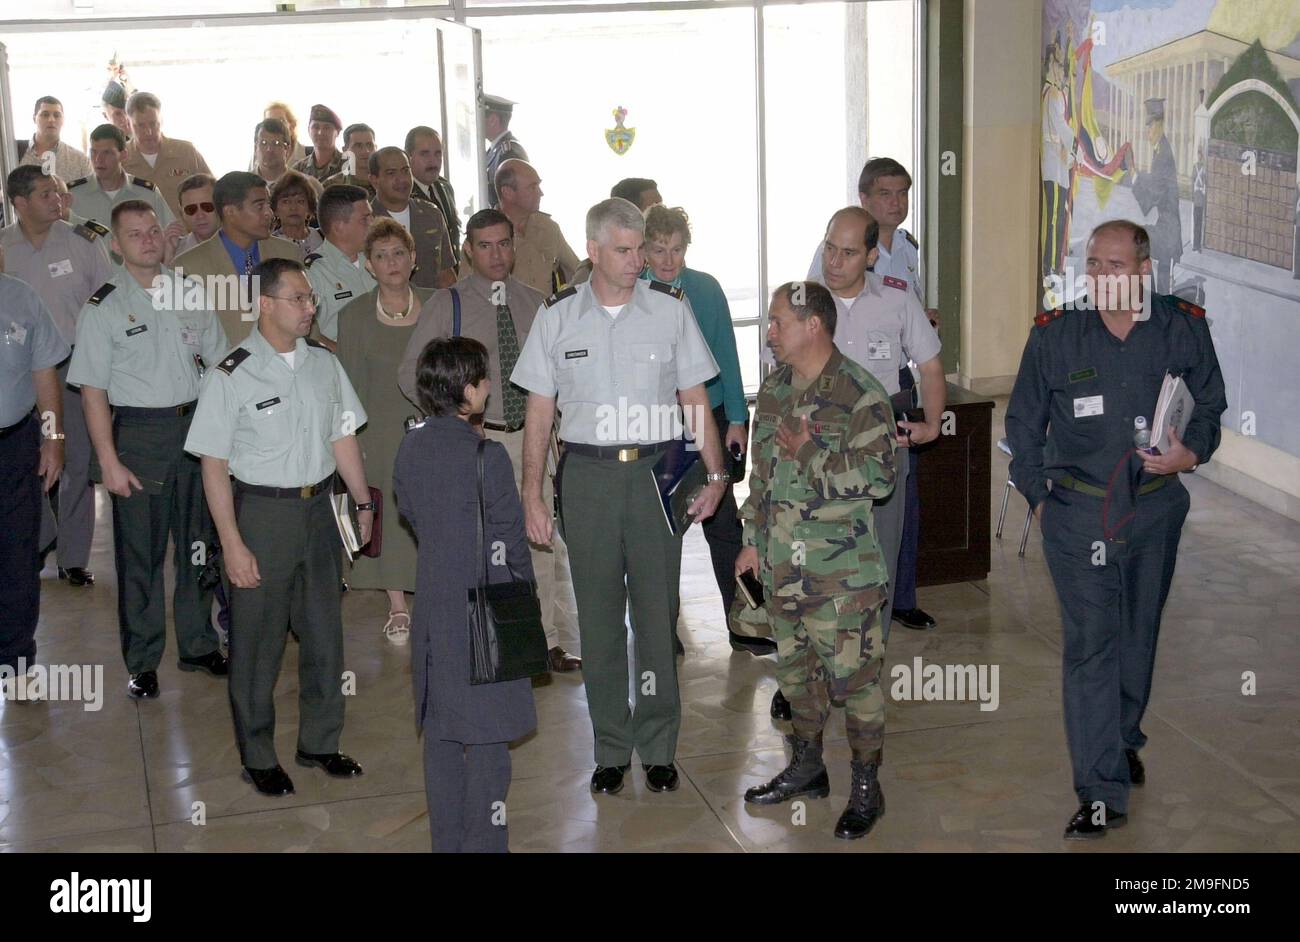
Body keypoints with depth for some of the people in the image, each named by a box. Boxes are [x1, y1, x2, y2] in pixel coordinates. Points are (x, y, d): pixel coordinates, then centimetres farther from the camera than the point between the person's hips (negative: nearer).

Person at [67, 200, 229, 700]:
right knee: (140, 551, 5)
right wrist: (109, 462, -13)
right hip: (137, 433, -4)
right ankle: (142, 661, 19)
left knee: (198, 541, 12)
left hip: (195, 426, 4)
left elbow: (218, 364, 13)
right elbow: (93, 391, -8)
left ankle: (198, 644, 29)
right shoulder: (103, 307, -6)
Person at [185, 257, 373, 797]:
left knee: (324, 632, 13)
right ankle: (257, 757, 20)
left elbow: (343, 437, 13)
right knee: (257, 641, 5)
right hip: (261, 513, -5)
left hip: (320, 506, 5)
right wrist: (232, 543, -15)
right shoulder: (232, 376, -12)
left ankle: (320, 743, 29)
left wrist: (362, 501, 11)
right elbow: (214, 465, -11)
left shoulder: (324, 364, 4)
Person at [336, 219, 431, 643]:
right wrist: (353, 441, -5)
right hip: (381, 427, 0)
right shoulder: (354, 315, -3)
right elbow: (351, 384, -1)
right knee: (388, 512, 5)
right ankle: (397, 609, 17)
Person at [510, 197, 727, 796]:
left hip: (656, 471, 0)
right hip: (586, 473, 1)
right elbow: (539, 412, 6)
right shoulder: (557, 318, 4)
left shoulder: (670, 309, 2)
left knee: (657, 610, 2)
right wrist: (531, 494, 2)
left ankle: (658, 747, 14)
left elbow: (695, 400, 6)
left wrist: (715, 473, -2)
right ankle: (610, 749, 17)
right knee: (598, 614, 6)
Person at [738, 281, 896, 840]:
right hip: (782, 568, 7)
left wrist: (809, 453, -20)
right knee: (795, 669, 19)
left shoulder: (860, 394, -14)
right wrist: (755, 538, 17)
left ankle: (866, 788, 14)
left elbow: (880, 477, -19)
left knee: (855, 677, 0)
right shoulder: (773, 390, 9)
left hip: (841, 574, -7)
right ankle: (806, 766, 36)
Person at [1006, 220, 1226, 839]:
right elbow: (1023, 422, 6)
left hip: (1155, 507, 2)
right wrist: (1037, 496, 2)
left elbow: (1209, 405, 10)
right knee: (1089, 643, -8)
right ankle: (1102, 793, -6)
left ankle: (1124, 739, 41)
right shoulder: (1054, 334, -5)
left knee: (1139, 634, 16)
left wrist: (1192, 453, -11)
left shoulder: (1184, 328, -2)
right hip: (1078, 513, -2)